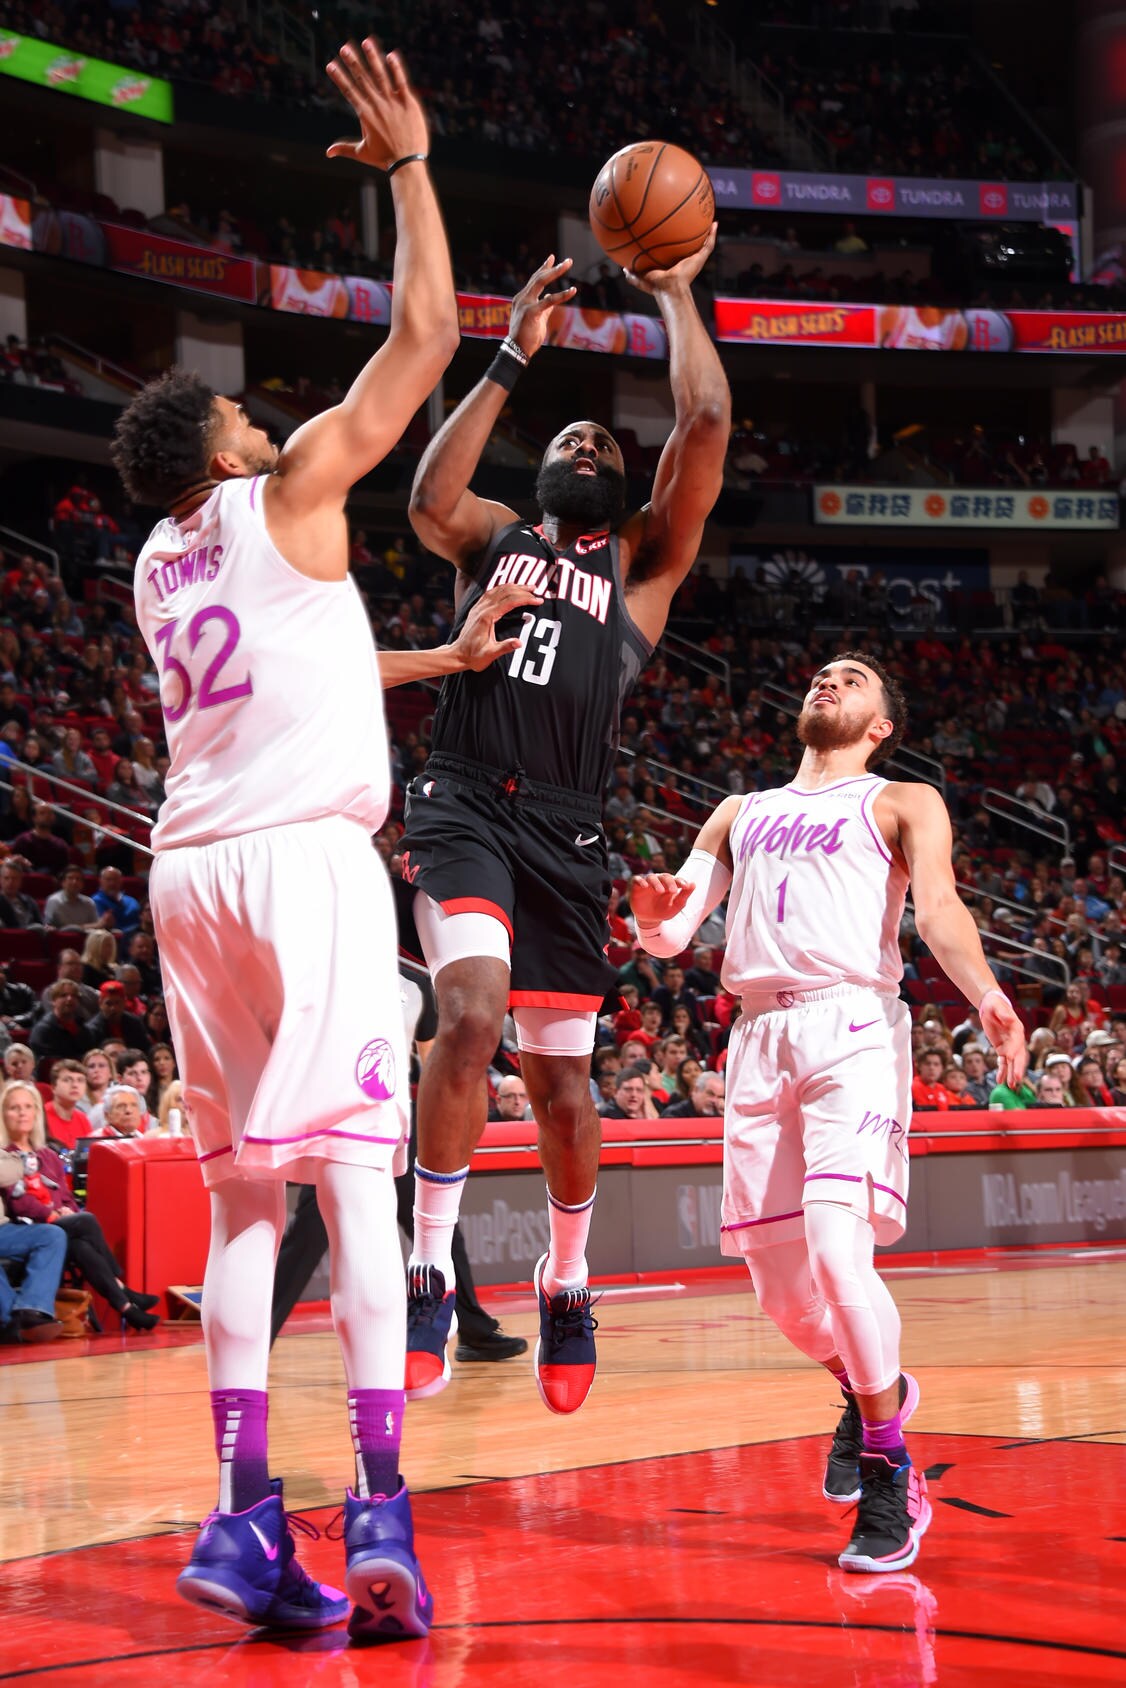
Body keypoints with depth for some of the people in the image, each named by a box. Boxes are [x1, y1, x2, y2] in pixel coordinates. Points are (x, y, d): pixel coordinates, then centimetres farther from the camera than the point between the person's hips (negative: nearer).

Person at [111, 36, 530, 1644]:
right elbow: (423, 332, 4)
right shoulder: (285, 497, 2)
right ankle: (379, 1510, -16)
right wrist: (410, 164, 13)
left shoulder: (159, 569, 21)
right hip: (307, 858, -6)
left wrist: (446, 657, 42)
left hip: (192, 871, 7)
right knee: (354, 1171, -9)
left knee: (245, 1194, 6)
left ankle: (245, 1513, -1)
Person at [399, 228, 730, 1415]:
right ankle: (428, 1275, -14)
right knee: (471, 1015, -24)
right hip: (465, 803, -1)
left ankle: (567, 1285, 26)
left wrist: (675, 292, 9)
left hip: (567, 827, 2)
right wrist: (514, 357, -3)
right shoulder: (493, 537, 17)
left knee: (558, 1073, 4)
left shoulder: (645, 558, 17)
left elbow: (707, 423, 4)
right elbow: (428, 500, -7)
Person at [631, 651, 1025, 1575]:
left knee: (836, 1245, -23)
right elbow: (673, 935, 19)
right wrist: (654, 915, -7)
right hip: (760, 1040, 5)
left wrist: (988, 996, -25)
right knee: (781, 1284, 3)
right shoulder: (741, 814, 27)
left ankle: (888, 1468, -9)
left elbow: (937, 907, -4)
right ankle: (871, 1390, 33)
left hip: (852, 1026, -4)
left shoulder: (903, 804, 14)